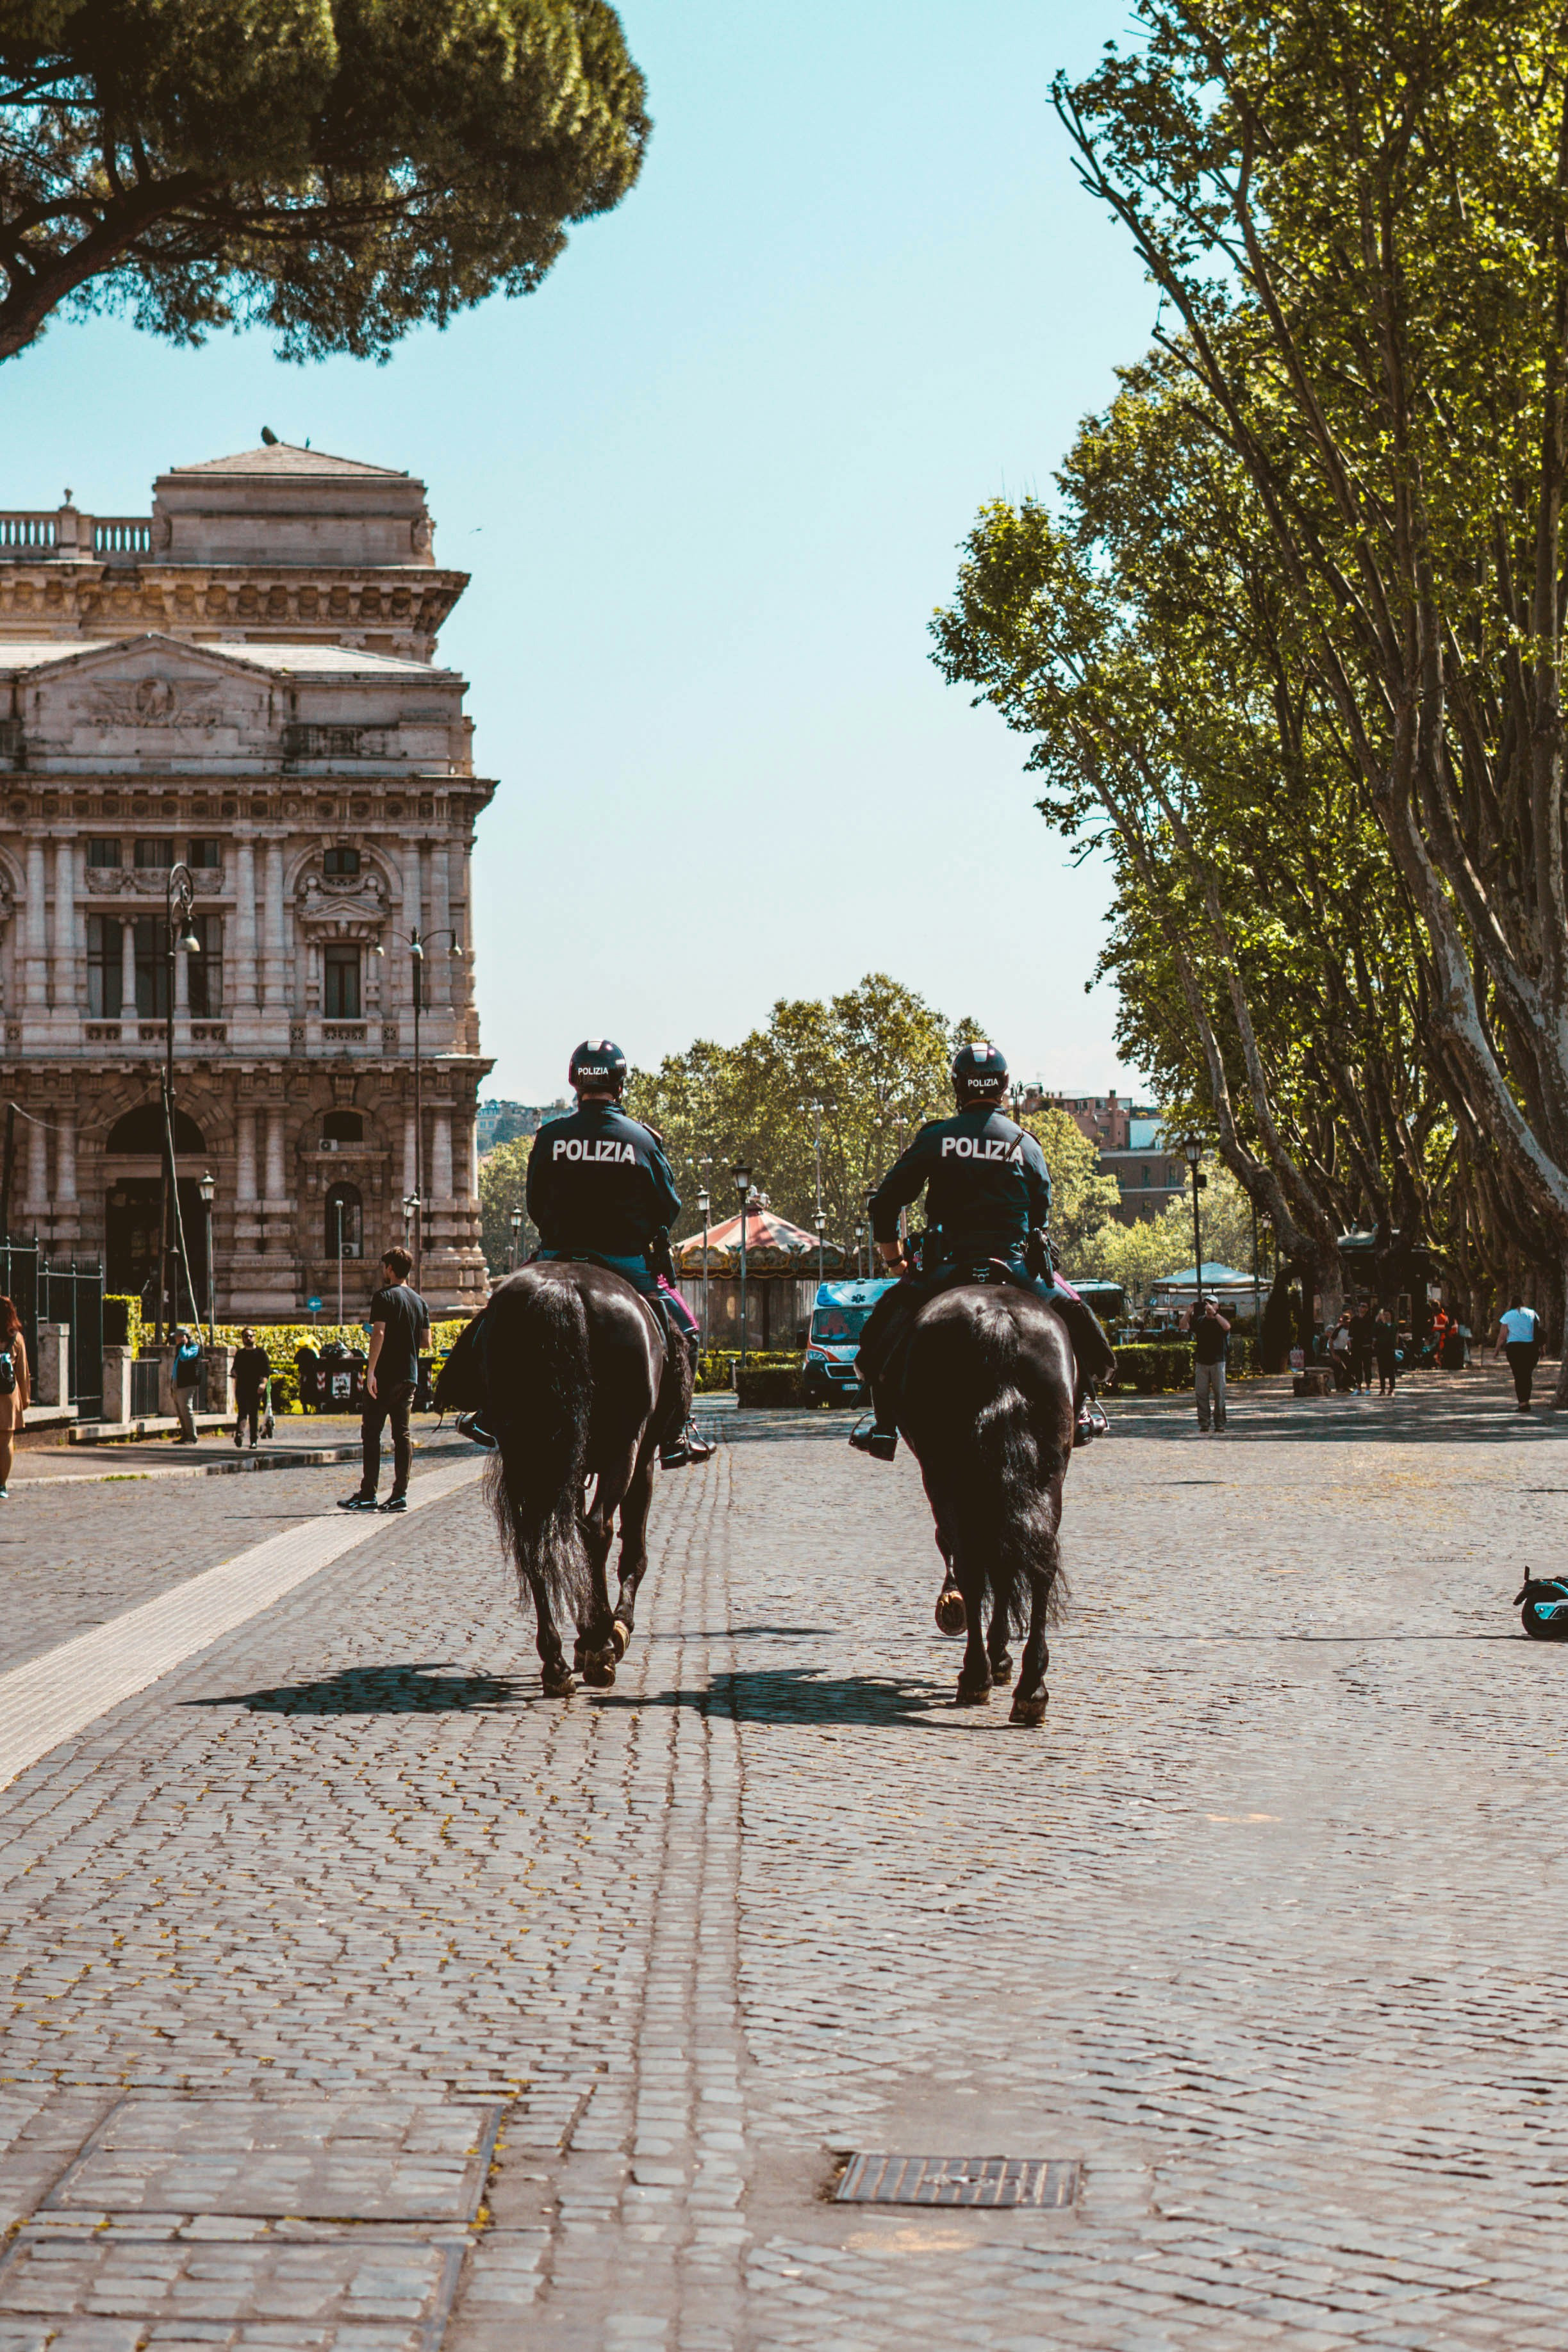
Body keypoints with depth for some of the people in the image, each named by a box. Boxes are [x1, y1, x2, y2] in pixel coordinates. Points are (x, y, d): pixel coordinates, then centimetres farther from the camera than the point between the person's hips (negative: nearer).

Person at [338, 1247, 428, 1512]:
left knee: (371, 1432, -3)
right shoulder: (419, 1301, 12)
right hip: (410, 1376, 7)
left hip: (386, 1375, -7)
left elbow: (379, 1333, -19)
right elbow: (426, 1339, 14)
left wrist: (371, 1371, -20)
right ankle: (400, 1495, 3)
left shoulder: (384, 1297, -8)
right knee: (402, 1434, 8)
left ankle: (368, 1495, -7)